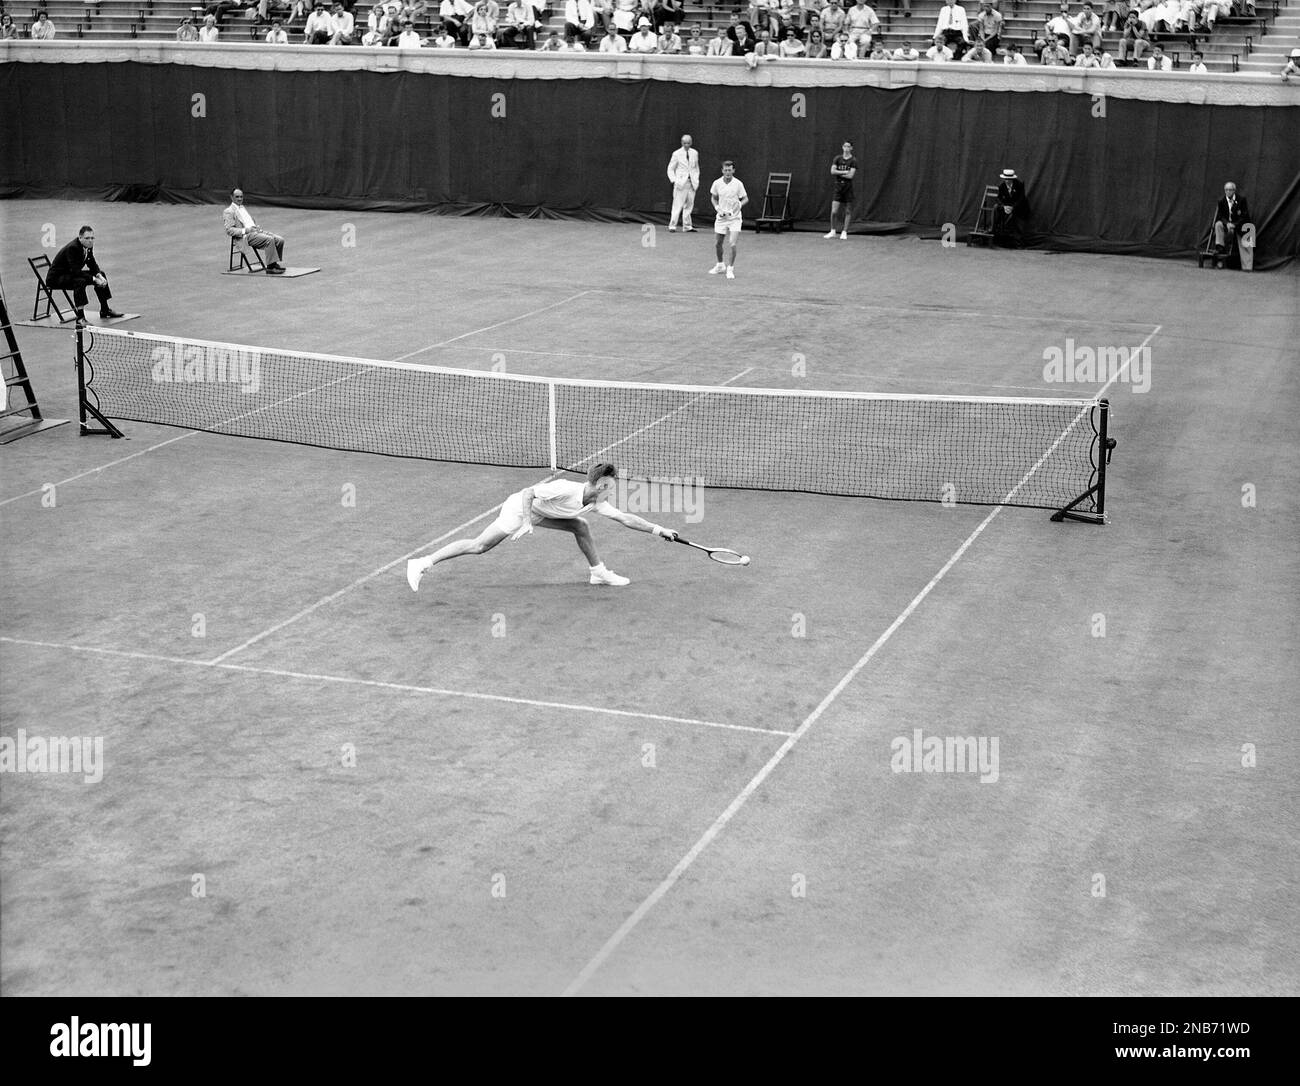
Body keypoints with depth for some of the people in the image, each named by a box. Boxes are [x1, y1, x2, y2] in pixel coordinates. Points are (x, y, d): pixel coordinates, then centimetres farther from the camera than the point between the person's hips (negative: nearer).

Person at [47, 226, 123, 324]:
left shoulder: (88, 246, -5)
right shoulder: (72, 248, -30)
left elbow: (92, 264, 4)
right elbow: (76, 271, -35)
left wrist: (99, 276, -14)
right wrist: (94, 279, -36)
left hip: (70, 274, 10)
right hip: (56, 278, -10)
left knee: (101, 274, 9)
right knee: (80, 281, -36)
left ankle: (105, 310, 18)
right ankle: (80, 317, -34)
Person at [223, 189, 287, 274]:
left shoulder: (244, 209, 27)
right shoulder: (228, 212, 2)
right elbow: (229, 230, -8)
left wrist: (257, 227, 8)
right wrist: (245, 230, -18)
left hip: (256, 231, 8)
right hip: (246, 236, -8)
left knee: (279, 240, -12)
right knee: (269, 239, -31)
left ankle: (274, 263, -2)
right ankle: (270, 267, -29)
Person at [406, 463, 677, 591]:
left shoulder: (598, 503, -9)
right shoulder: (566, 488, -33)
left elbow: (625, 518, -1)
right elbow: (528, 493, -28)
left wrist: (658, 529, -3)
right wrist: (527, 523, -35)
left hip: (539, 514, 8)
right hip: (520, 507, -8)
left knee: (581, 527, 0)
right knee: (480, 546, -13)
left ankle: (597, 572, 18)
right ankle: (423, 563, -9)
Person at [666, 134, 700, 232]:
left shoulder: (695, 153, 10)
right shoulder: (677, 154, -2)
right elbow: (670, 169, 2)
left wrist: (696, 180, 8)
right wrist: (674, 181, -10)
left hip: (692, 184, 4)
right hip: (681, 183, -4)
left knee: (689, 206, 5)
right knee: (677, 206, -8)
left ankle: (687, 227, 10)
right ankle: (672, 226, -4)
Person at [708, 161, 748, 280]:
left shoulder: (738, 184, -12)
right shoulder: (717, 183, -4)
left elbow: (745, 199, -2)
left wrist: (739, 205, -22)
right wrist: (717, 208, -6)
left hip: (735, 218, -3)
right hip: (721, 217, 3)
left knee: (732, 244, -13)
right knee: (718, 244, 12)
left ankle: (730, 269, 3)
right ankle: (720, 265, 36)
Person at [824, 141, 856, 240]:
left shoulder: (853, 161, -3)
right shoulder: (837, 158, 6)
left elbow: (851, 175, -12)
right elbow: (832, 171, -5)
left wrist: (838, 173, -7)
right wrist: (845, 172, -11)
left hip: (848, 187, -1)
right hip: (838, 186, 1)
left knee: (848, 211, 1)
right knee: (834, 211, -5)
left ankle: (844, 232, 8)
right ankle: (832, 231, 9)